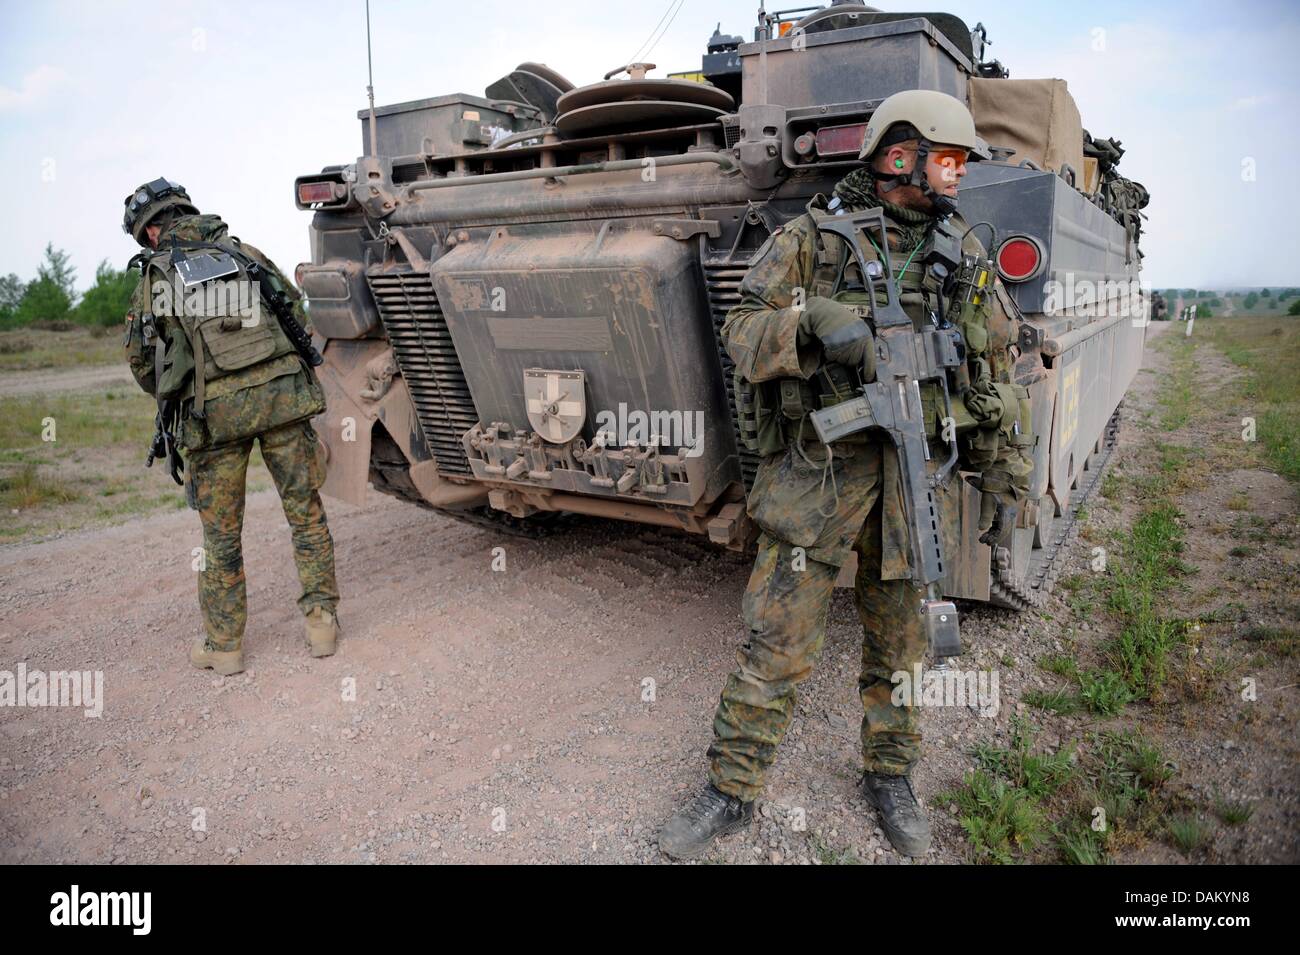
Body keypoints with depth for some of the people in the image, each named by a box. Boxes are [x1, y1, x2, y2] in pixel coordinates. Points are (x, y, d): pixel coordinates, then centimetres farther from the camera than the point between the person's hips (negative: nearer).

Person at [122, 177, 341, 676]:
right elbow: (297, 312, 13)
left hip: (212, 412, -1)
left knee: (221, 534, 10)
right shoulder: (246, 253, 11)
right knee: (306, 513, 11)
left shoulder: (154, 279, 6)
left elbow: (141, 362, 9)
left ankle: (224, 645, 19)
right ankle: (322, 623, 15)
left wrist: (176, 398, 26)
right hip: (281, 394, 1)